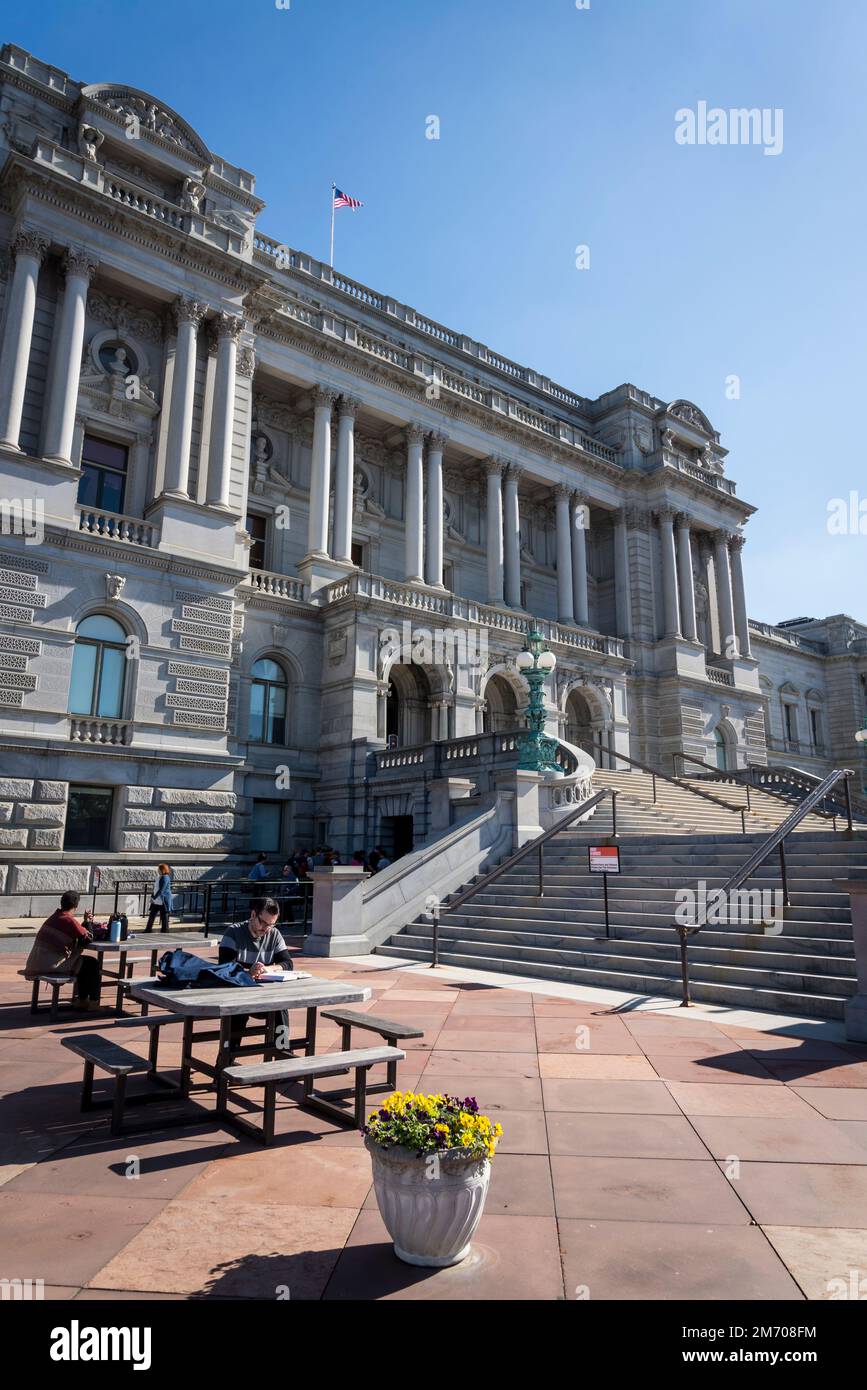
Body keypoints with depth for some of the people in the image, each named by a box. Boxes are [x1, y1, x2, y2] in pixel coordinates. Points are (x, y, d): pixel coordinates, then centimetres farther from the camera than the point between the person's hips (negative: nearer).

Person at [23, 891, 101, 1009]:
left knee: (82, 962, 26)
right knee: (92, 963, 2)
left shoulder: (55, 916, 11)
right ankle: (94, 1003, 8)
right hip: (51, 964, -9)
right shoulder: (69, 920, -17)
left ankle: (82, 1000, 29)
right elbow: (89, 937, -10)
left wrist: (85, 922, 14)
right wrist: (87, 921, 3)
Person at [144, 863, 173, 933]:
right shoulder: (157, 877, 13)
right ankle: (148, 930, 21)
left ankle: (164, 931, 6)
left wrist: (155, 897, -18)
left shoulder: (165, 878, -15)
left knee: (164, 917, -1)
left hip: (163, 901, -9)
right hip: (156, 901, 9)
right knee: (152, 915, 12)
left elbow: (161, 890, -19)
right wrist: (152, 897, 8)